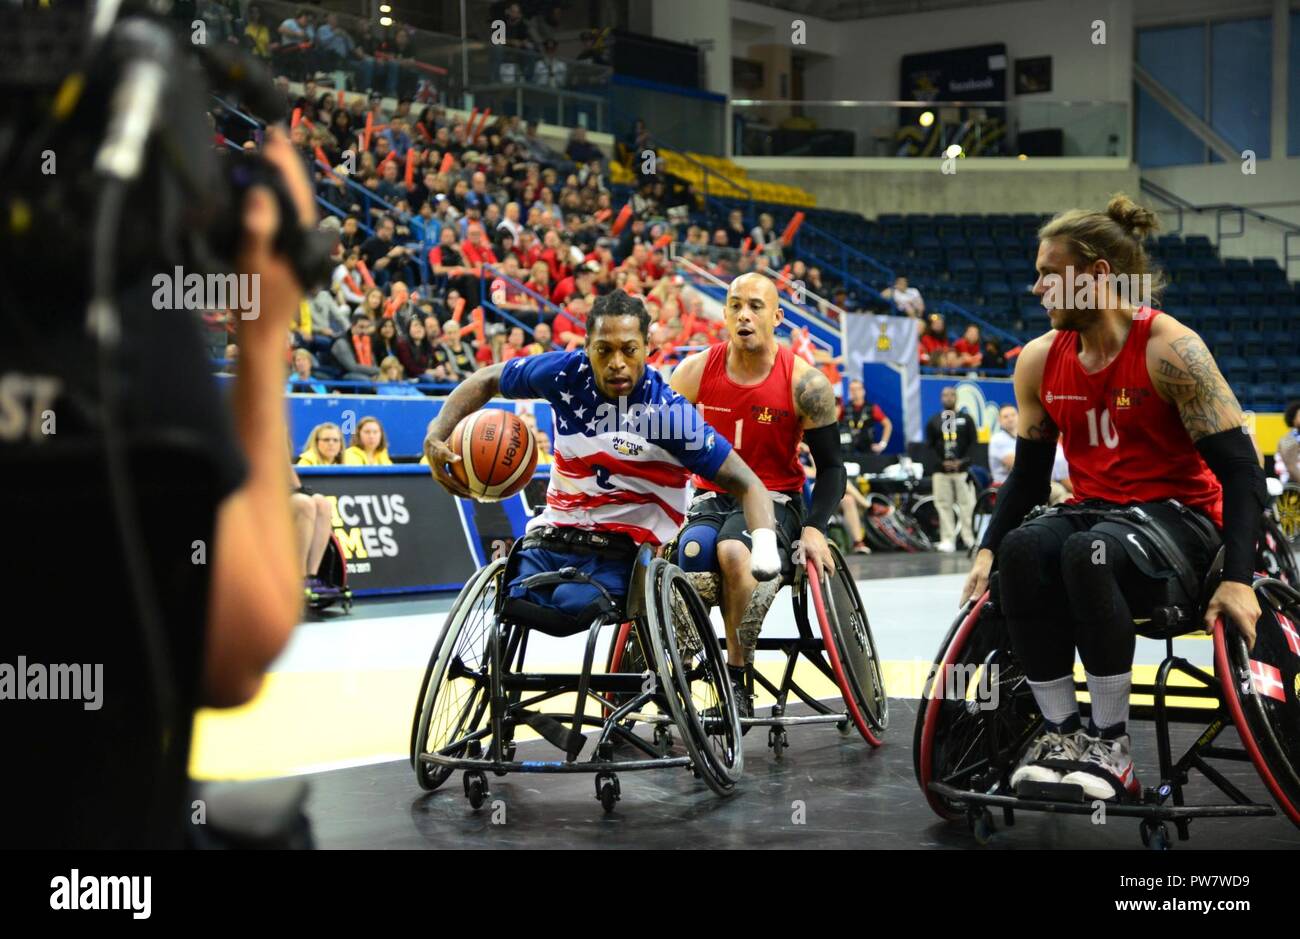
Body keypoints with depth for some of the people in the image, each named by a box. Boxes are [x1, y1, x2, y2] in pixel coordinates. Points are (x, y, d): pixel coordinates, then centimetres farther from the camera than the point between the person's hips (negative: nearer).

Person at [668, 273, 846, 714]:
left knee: (733, 551, -36)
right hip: (711, 497, 2)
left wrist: (814, 528, -18)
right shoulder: (695, 371, -3)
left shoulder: (804, 381, -8)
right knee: (693, 554, -34)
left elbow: (831, 466, -2)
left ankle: (737, 676, -22)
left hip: (775, 499, -2)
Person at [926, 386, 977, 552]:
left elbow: (973, 443, 4)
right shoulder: (933, 421, 11)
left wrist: (963, 461, -10)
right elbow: (929, 446, 7)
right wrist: (941, 462, -8)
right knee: (943, 505, -2)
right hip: (941, 470, 1)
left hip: (962, 468, -1)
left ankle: (970, 538, -4)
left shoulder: (966, 419, 9)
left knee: (967, 504, -6)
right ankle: (947, 540, -1)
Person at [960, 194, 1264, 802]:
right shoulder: (1040, 361, 3)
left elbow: (1240, 468, -16)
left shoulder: (1170, 349, -14)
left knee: (1089, 551, -37)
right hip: (1092, 514, 5)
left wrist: (1237, 579, -25)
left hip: (1179, 517, -5)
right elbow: (1028, 474, 13)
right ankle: (1061, 732, -21)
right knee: (1021, 548, -29)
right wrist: (987, 549, -1)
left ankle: (1111, 745, -24)